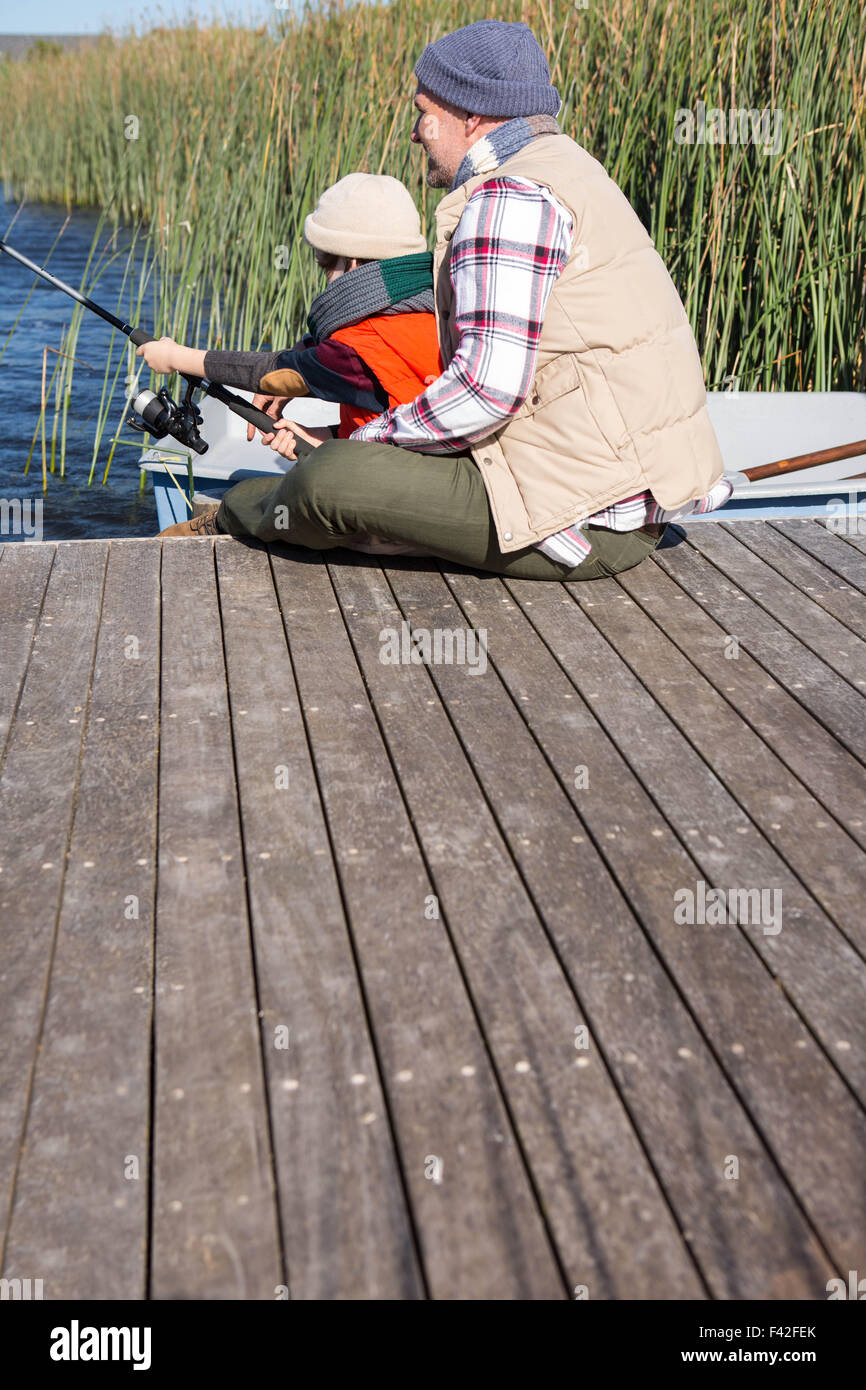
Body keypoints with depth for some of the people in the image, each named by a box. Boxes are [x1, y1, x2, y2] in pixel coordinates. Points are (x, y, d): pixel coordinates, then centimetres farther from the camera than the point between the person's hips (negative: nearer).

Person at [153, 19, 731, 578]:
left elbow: (489, 387, -25)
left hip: (586, 524, -11)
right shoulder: (564, 164, 19)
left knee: (331, 479, -11)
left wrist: (374, 438, -9)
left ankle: (227, 519, 18)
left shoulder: (512, 196, -16)